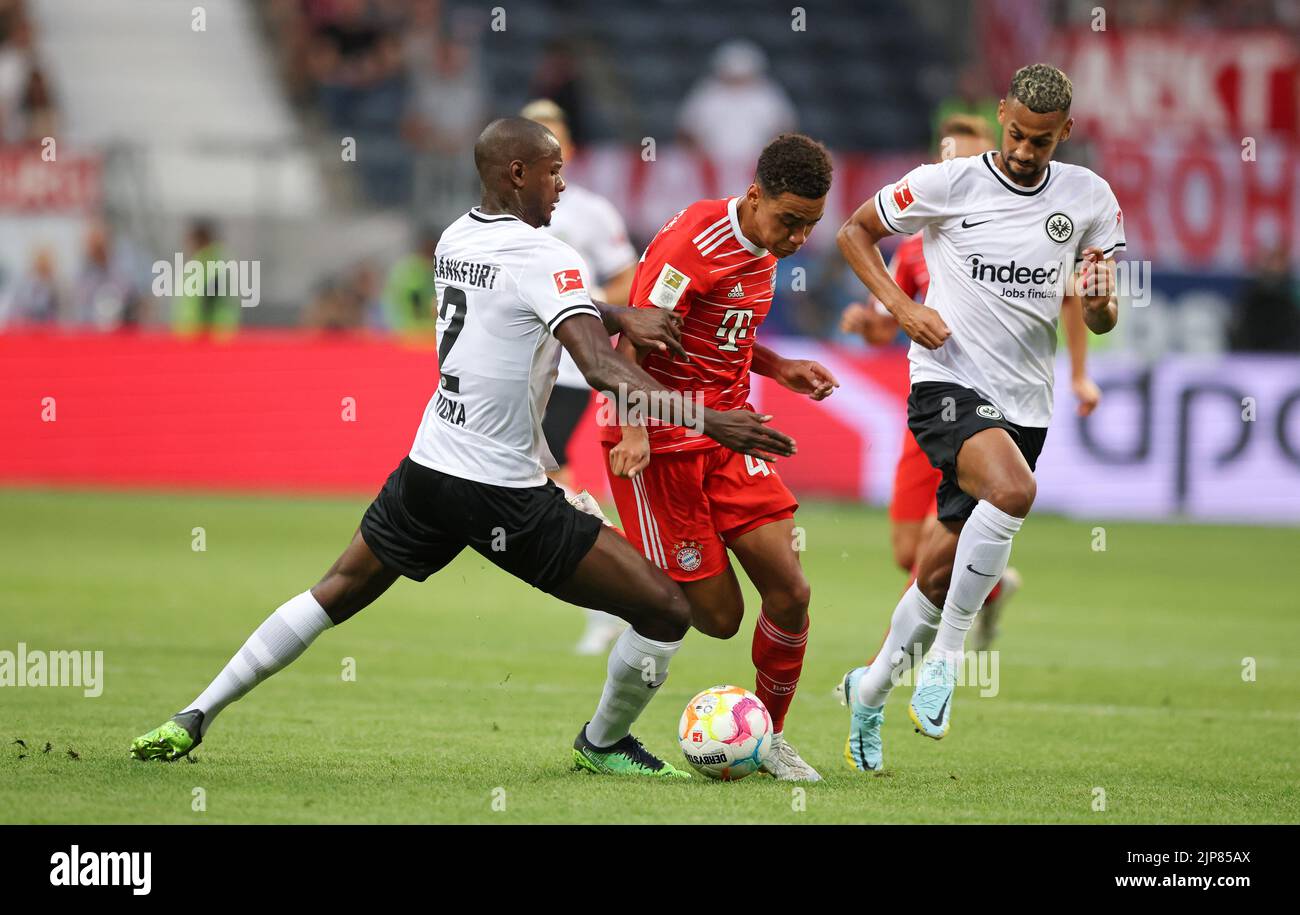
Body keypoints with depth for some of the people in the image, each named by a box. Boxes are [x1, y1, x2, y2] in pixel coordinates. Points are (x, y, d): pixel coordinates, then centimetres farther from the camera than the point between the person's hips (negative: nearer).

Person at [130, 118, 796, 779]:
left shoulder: (457, 238, 8)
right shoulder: (542, 257, -17)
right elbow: (601, 369, -27)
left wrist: (619, 317, 7)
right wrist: (707, 421, -31)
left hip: (426, 472, 8)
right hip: (505, 497, -8)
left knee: (336, 594, 24)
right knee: (666, 612, -1)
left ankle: (195, 717, 22)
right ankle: (603, 744, 20)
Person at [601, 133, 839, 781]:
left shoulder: (762, 249, 8)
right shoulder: (693, 245, -19)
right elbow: (633, 341, -22)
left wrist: (778, 368, 10)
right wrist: (634, 430, -34)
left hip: (726, 434, 8)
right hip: (662, 446, -8)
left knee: (789, 592, -3)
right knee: (718, 615, -7)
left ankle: (770, 739, 15)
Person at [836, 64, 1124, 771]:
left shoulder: (1089, 199, 6)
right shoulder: (947, 184, -4)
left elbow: (1103, 322, 11)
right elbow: (855, 231, 9)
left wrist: (1099, 304, -14)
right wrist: (900, 304, -7)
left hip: (1025, 404, 4)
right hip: (948, 385, -4)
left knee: (940, 573, 8)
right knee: (1013, 489, -34)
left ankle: (872, 688, 33)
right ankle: (946, 655, -20)